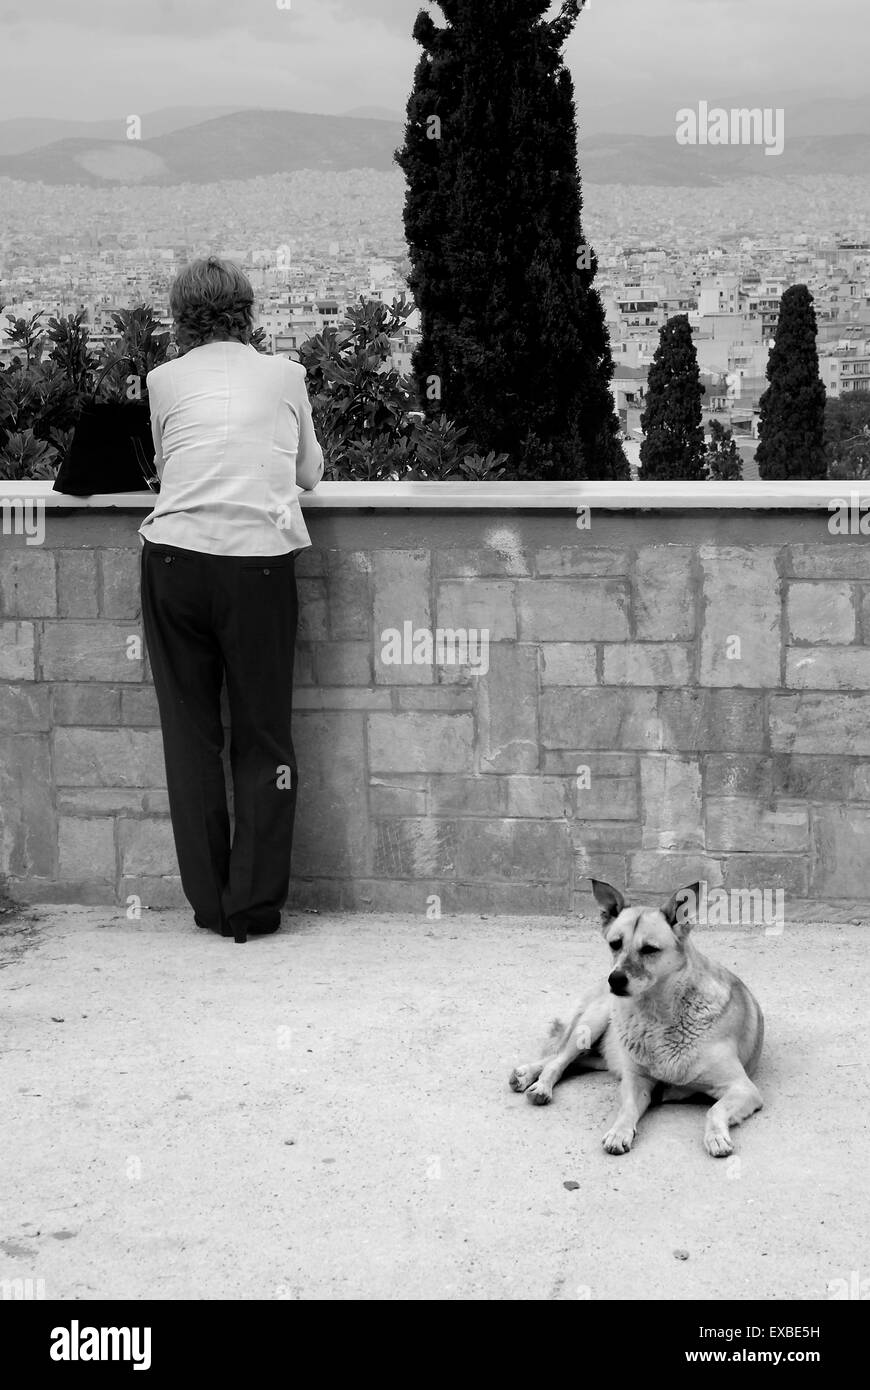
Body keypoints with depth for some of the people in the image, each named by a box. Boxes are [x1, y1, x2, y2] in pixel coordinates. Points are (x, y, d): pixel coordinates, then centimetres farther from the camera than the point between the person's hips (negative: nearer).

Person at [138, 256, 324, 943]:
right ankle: (255, 905, 8)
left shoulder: (165, 379, 10)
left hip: (175, 557, 1)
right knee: (263, 737, 8)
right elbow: (310, 473, 19)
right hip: (260, 559, 0)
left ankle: (210, 903, 13)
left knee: (190, 733, 10)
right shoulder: (284, 375, 10)